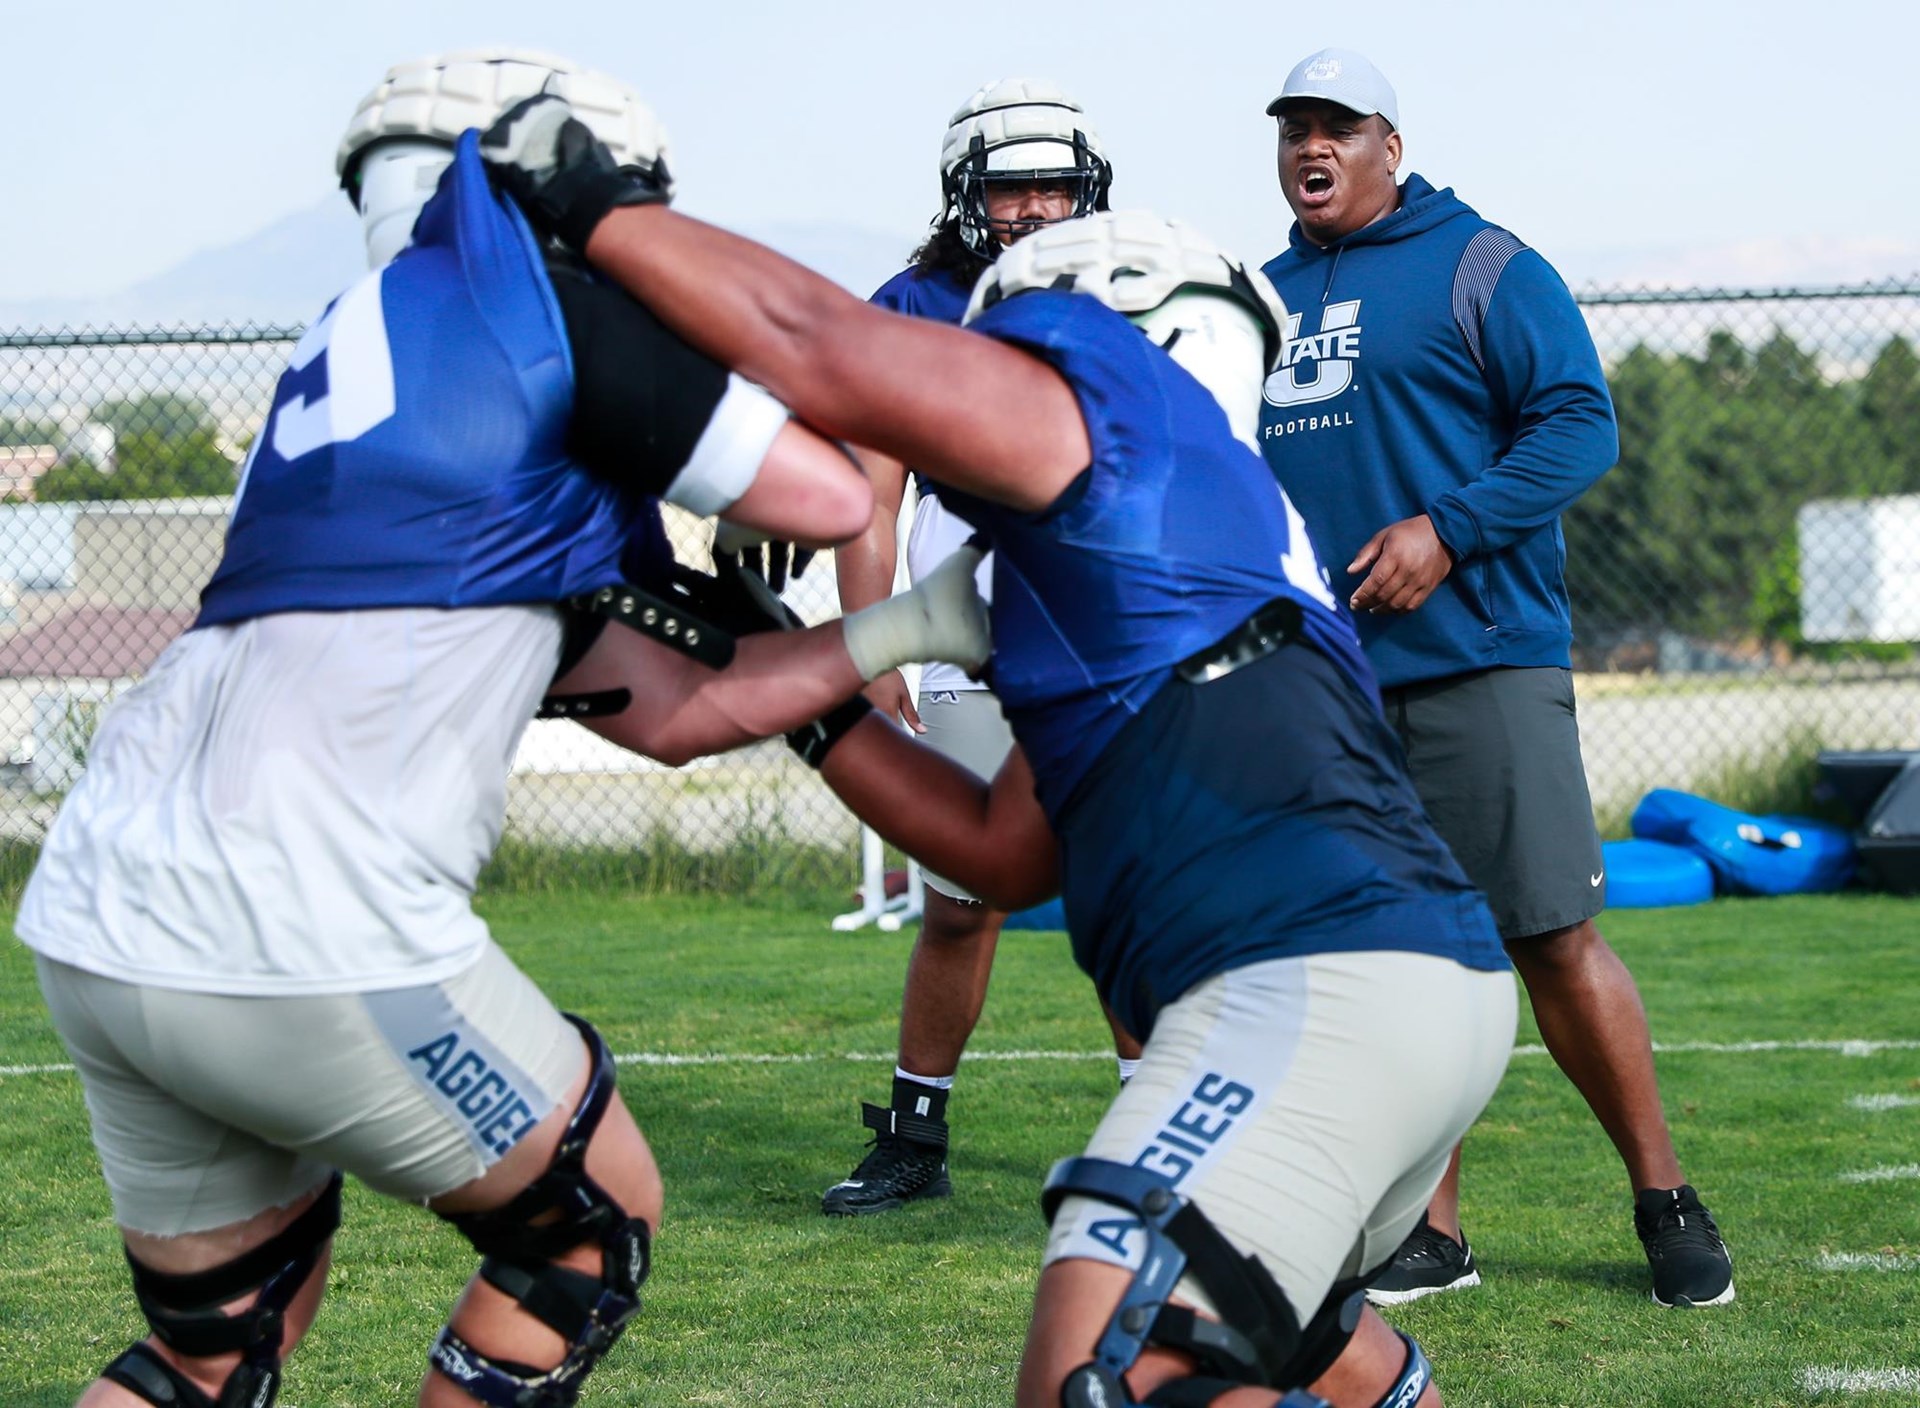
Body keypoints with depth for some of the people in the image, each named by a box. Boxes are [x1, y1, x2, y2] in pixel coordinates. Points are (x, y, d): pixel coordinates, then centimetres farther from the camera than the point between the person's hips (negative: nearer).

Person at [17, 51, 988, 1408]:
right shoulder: (537, 295, 1)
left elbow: (673, 709, 23)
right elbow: (827, 499, 0)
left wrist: (915, 628, 25)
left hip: (96, 926, 8)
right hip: (308, 941, -8)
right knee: (593, 1224, 16)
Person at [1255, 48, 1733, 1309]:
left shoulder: (1478, 268, -1)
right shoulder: (1265, 299, 17)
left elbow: (1580, 423, -8)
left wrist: (1447, 531, -17)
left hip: (1480, 663, -5)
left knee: (1555, 938, -7)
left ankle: (1665, 1200, 6)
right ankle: (1433, 1231, 13)